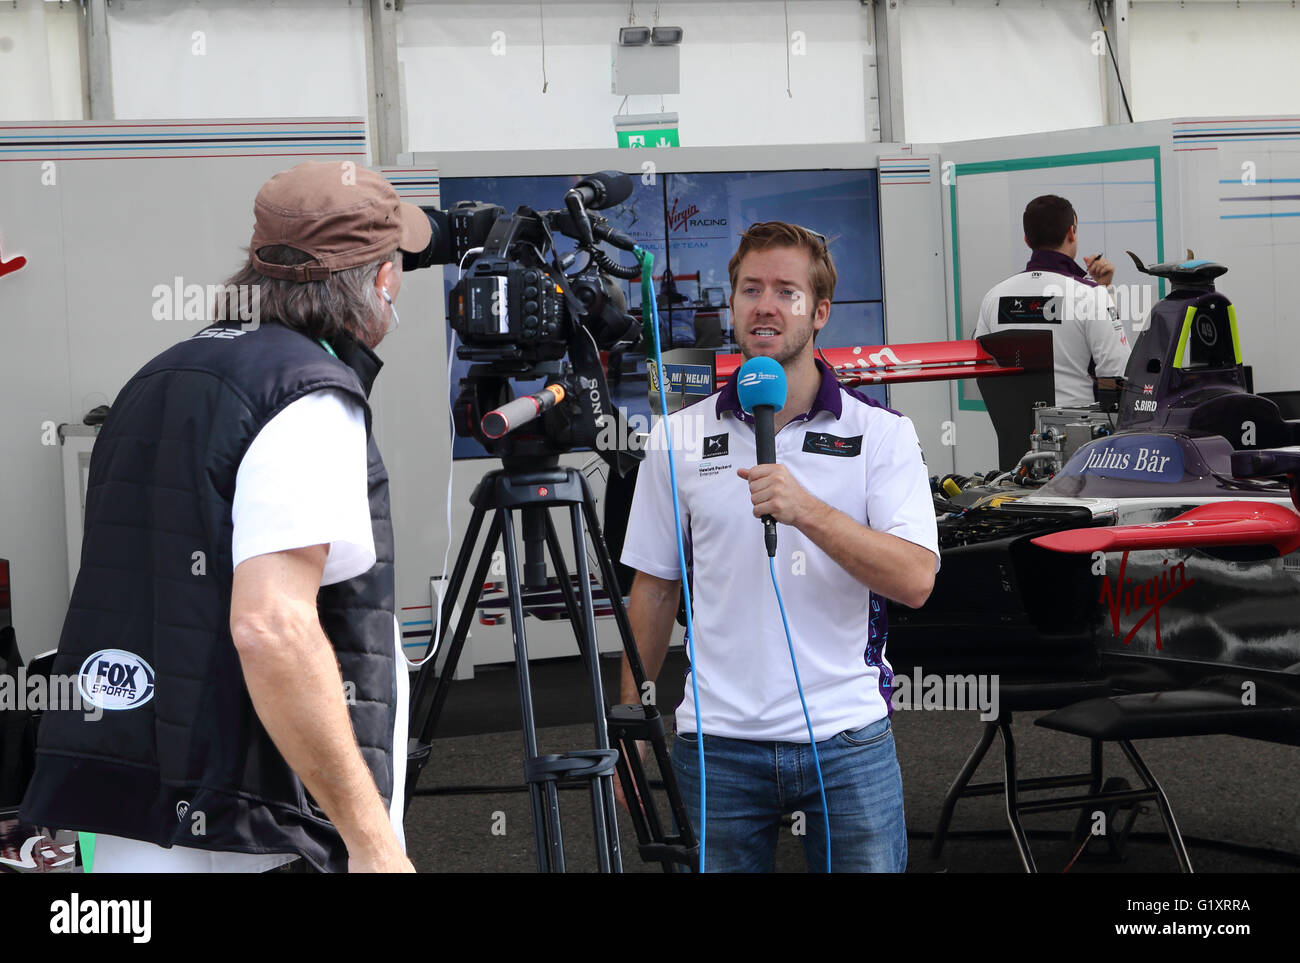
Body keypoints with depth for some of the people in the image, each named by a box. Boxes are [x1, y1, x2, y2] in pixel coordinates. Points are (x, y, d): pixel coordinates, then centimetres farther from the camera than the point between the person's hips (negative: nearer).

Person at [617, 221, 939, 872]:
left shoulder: (882, 433, 1)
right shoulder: (678, 439, 7)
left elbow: (915, 580, -11)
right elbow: (653, 588, 12)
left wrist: (808, 511, -23)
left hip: (848, 741, -1)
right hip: (718, 745, 1)